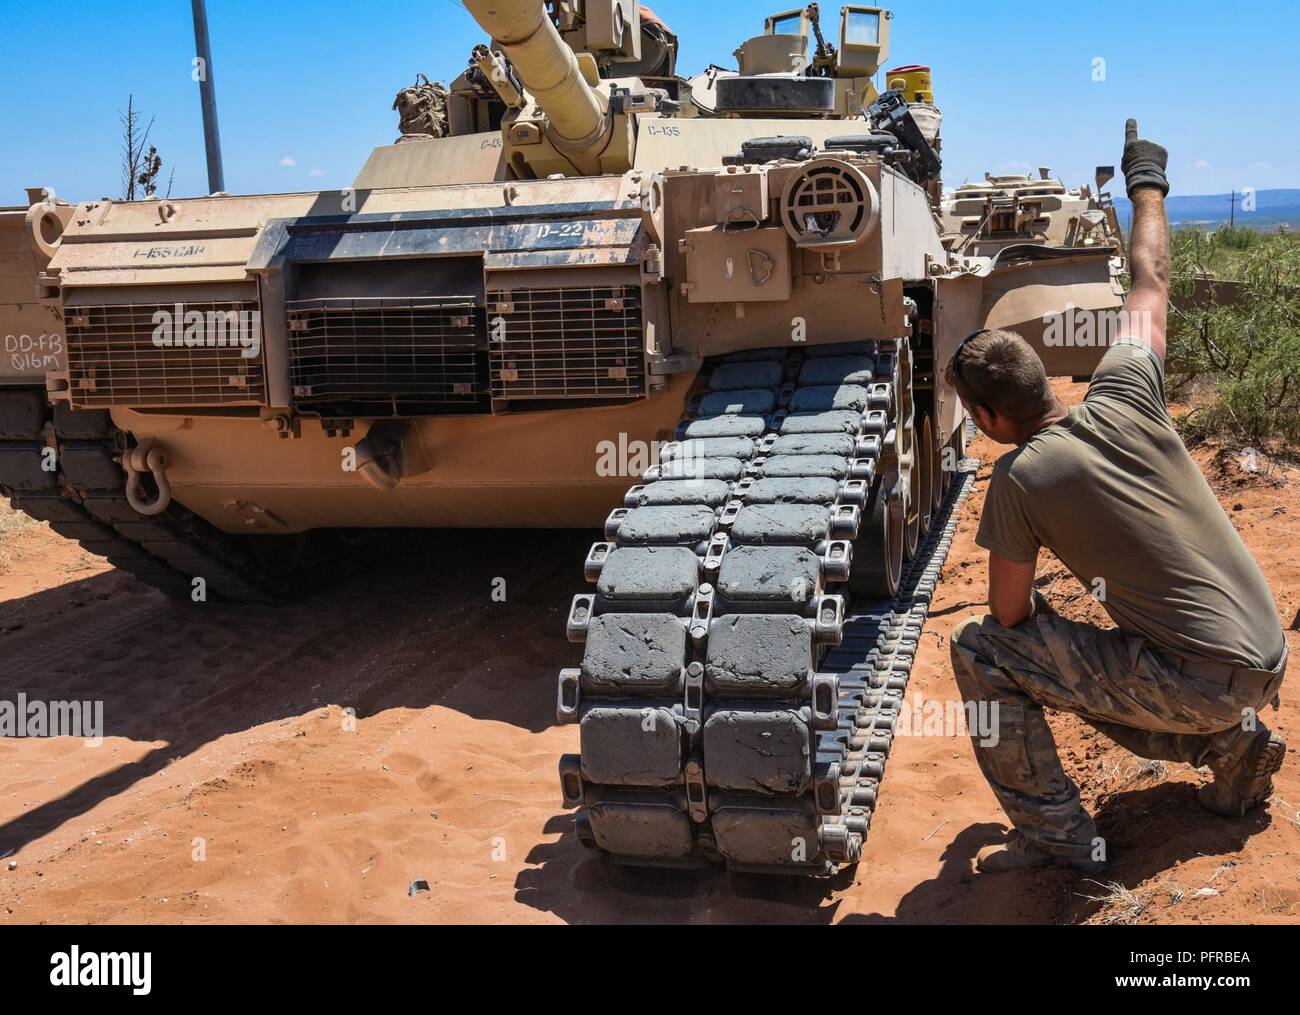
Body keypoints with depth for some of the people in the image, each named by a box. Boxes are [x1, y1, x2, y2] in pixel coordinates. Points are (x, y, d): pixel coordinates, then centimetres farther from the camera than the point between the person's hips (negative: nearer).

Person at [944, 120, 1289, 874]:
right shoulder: (1126, 400, -3)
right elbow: (1151, 285, 13)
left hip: (1202, 679, -7)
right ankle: (1233, 740, 18)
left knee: (979, 651, -5)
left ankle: (1058, 838, 1)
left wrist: (1031, 602, 17)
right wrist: (1148, 188, 27)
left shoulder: (1021, 481, -16)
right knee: (1081, 671, 28)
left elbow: (1008, 615, -6)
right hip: (1268, 661, 8)